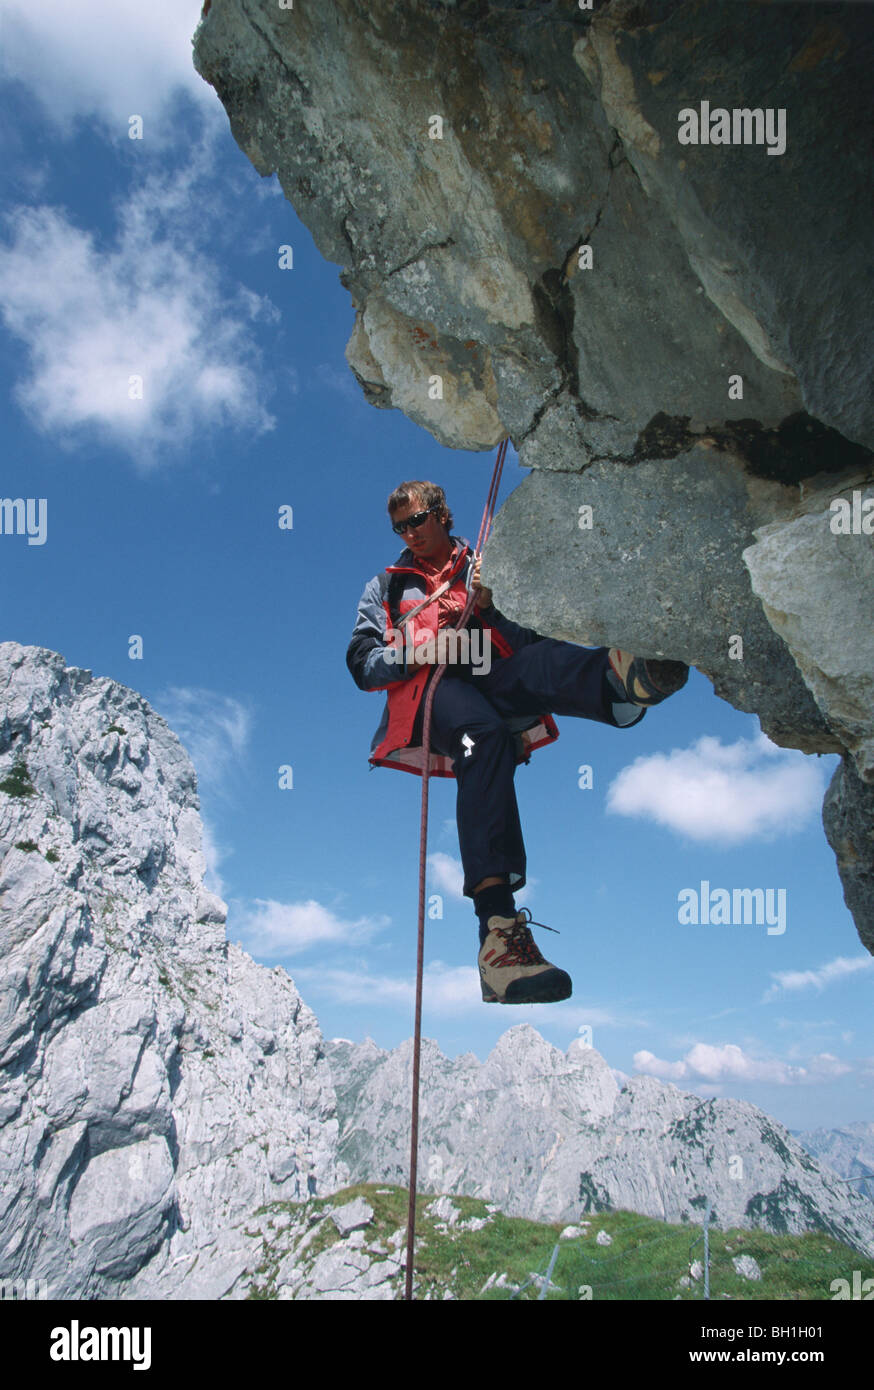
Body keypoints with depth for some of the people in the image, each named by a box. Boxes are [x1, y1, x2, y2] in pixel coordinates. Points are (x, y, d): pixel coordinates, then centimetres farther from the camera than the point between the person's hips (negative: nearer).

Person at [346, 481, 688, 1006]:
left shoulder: (490, 569, 31)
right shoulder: (386, 587, 32)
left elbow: (529, 638, 17)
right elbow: (364, 664, 18)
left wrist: (491, 608, -2)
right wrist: (415, 652, -1)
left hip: (497, 678, 2)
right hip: (430, 687, -2)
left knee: (541, 657, -35)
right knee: (485, 735, -38)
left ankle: (618, 680, -75)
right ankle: (498, 924, -55)